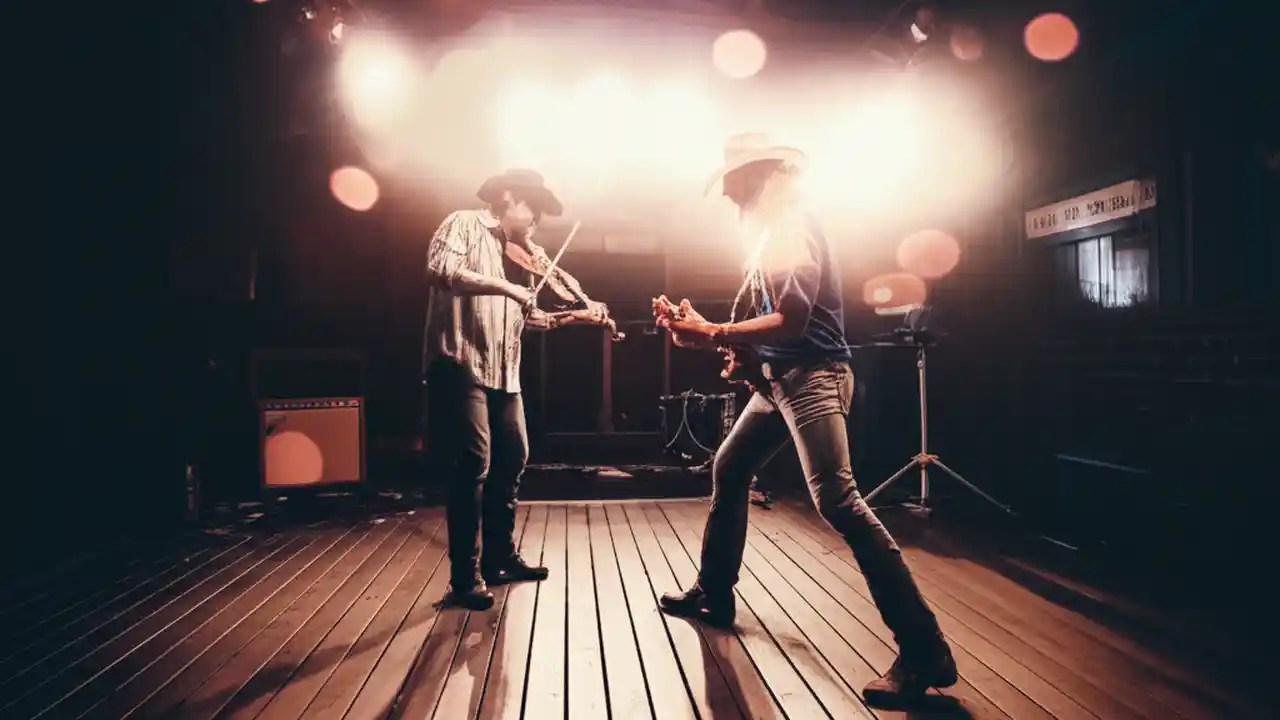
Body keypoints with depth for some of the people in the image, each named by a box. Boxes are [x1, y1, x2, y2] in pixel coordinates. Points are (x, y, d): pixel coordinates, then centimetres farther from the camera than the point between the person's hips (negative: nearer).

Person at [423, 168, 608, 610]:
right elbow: (439, 270, -22)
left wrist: (575, 316, 6)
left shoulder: (518, 253, 17)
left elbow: (525, 318, 17)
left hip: (503, 371, 9)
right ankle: (465, 578, 2)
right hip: (462, 364, -8)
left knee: (512, 458, 15)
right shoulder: (465, 224, -3)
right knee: (474, 464, -10)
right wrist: (505, 287, -25)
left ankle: (500, 558, 31)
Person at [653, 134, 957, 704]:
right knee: (728, 470, 17)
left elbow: (791, 321, -24)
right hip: (781, 378, 11)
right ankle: (713, 595, 32)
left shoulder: (793, 226, -12)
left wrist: (709, 333, -21)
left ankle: (924, 651, -14)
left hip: (812, 376, -11)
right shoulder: (770, 231, 18)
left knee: (838, 502, -20)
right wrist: (696, 329, 7)